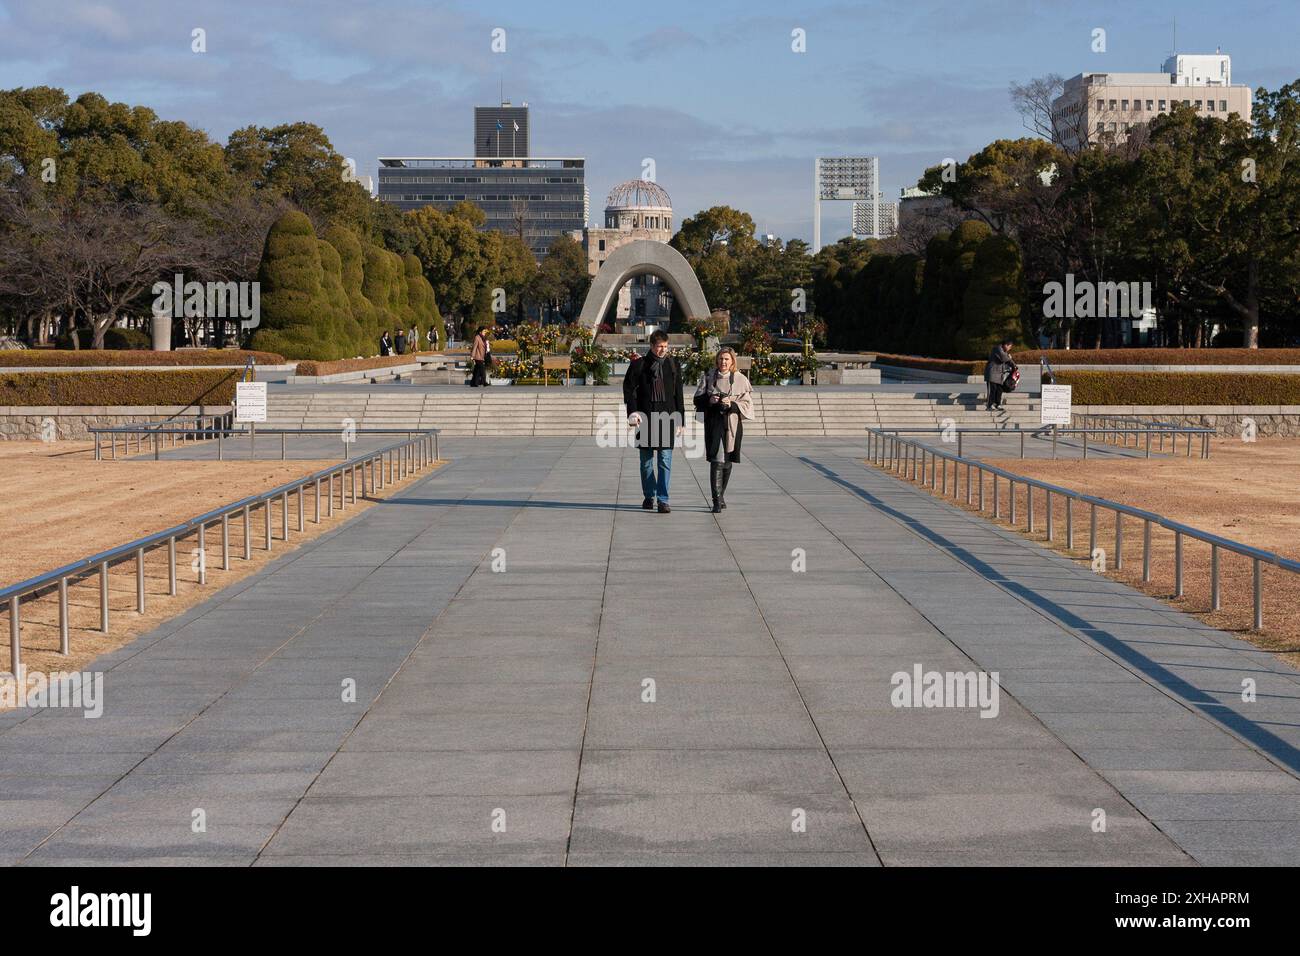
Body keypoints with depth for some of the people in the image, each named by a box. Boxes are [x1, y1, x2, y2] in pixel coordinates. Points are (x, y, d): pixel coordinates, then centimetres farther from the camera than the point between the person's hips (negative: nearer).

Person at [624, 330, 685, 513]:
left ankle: (663, 500, -5)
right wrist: (633, 412, -10)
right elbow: (628, 388, 2)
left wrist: (680, 420, 9)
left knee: (665, 460, -6)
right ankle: (648, 496, 22)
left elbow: (678, 394, 11)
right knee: (646, 461, 8)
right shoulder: (639, 365, 3)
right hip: (645, 419, 0)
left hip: (667, 418, 0)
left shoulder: (672, 365, 9)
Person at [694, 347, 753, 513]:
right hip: (713, 423, -1)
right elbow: (698, 398, 10)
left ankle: (719, 496, 28)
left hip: (732, 425, 1)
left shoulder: (740, 379, 3)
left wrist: (732, 404, -15)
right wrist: (708, 400, -11)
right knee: (716, 461, -12)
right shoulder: (709, 376, 6)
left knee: (727, 462, 10)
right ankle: (717, 500, -15)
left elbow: (747, 403, 2)